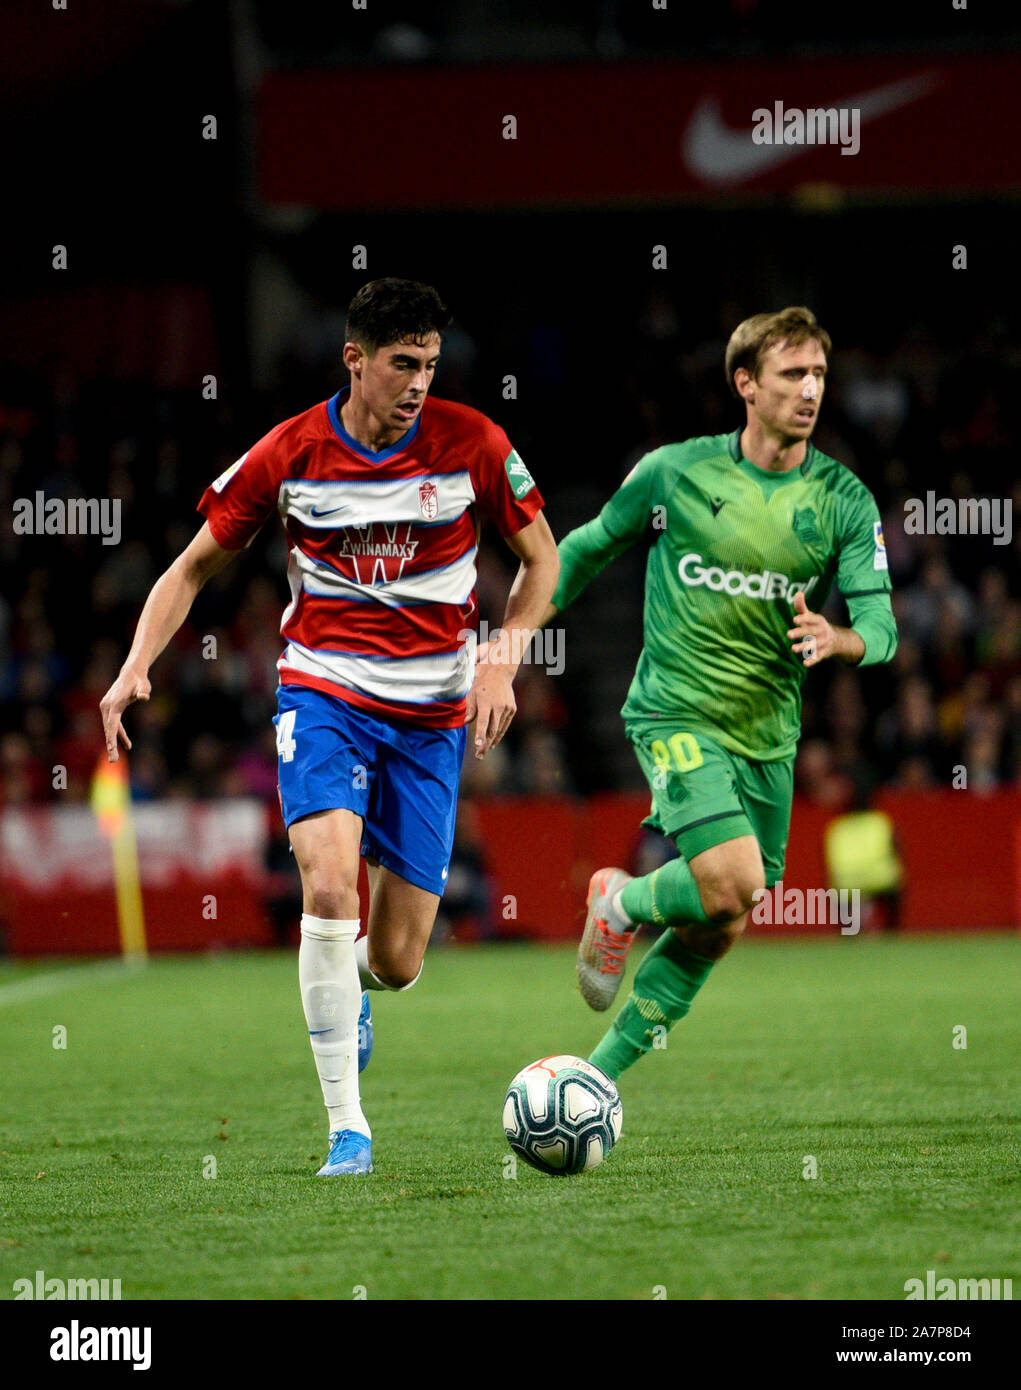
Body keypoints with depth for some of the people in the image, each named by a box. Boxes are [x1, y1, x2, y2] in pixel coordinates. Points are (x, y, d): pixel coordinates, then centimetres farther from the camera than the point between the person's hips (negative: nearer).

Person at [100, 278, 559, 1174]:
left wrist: (502, 661, -8)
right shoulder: (290, 453, -5)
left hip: (431, 715, 1)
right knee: (329, 882, -27)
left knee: (396, 963, 0)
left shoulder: (470, 443, -5)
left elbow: (542, 561, 8)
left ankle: (354, 985, 42)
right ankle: (346, 1128, -20)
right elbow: (194, 569, 5)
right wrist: (136, 669, -10)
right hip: (323, 692, -1)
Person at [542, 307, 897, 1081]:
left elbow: (880, 623, -6)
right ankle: (622, 904, 8)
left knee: (716, 932, 8)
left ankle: (601, 1075, 23)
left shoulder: (845, 501, -1)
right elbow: (588, 548, 10)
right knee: (733, 884, -24)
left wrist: (836, 639, -29)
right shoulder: (674, 472, -5)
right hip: (677, 715, -4)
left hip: (770, 732, 4)